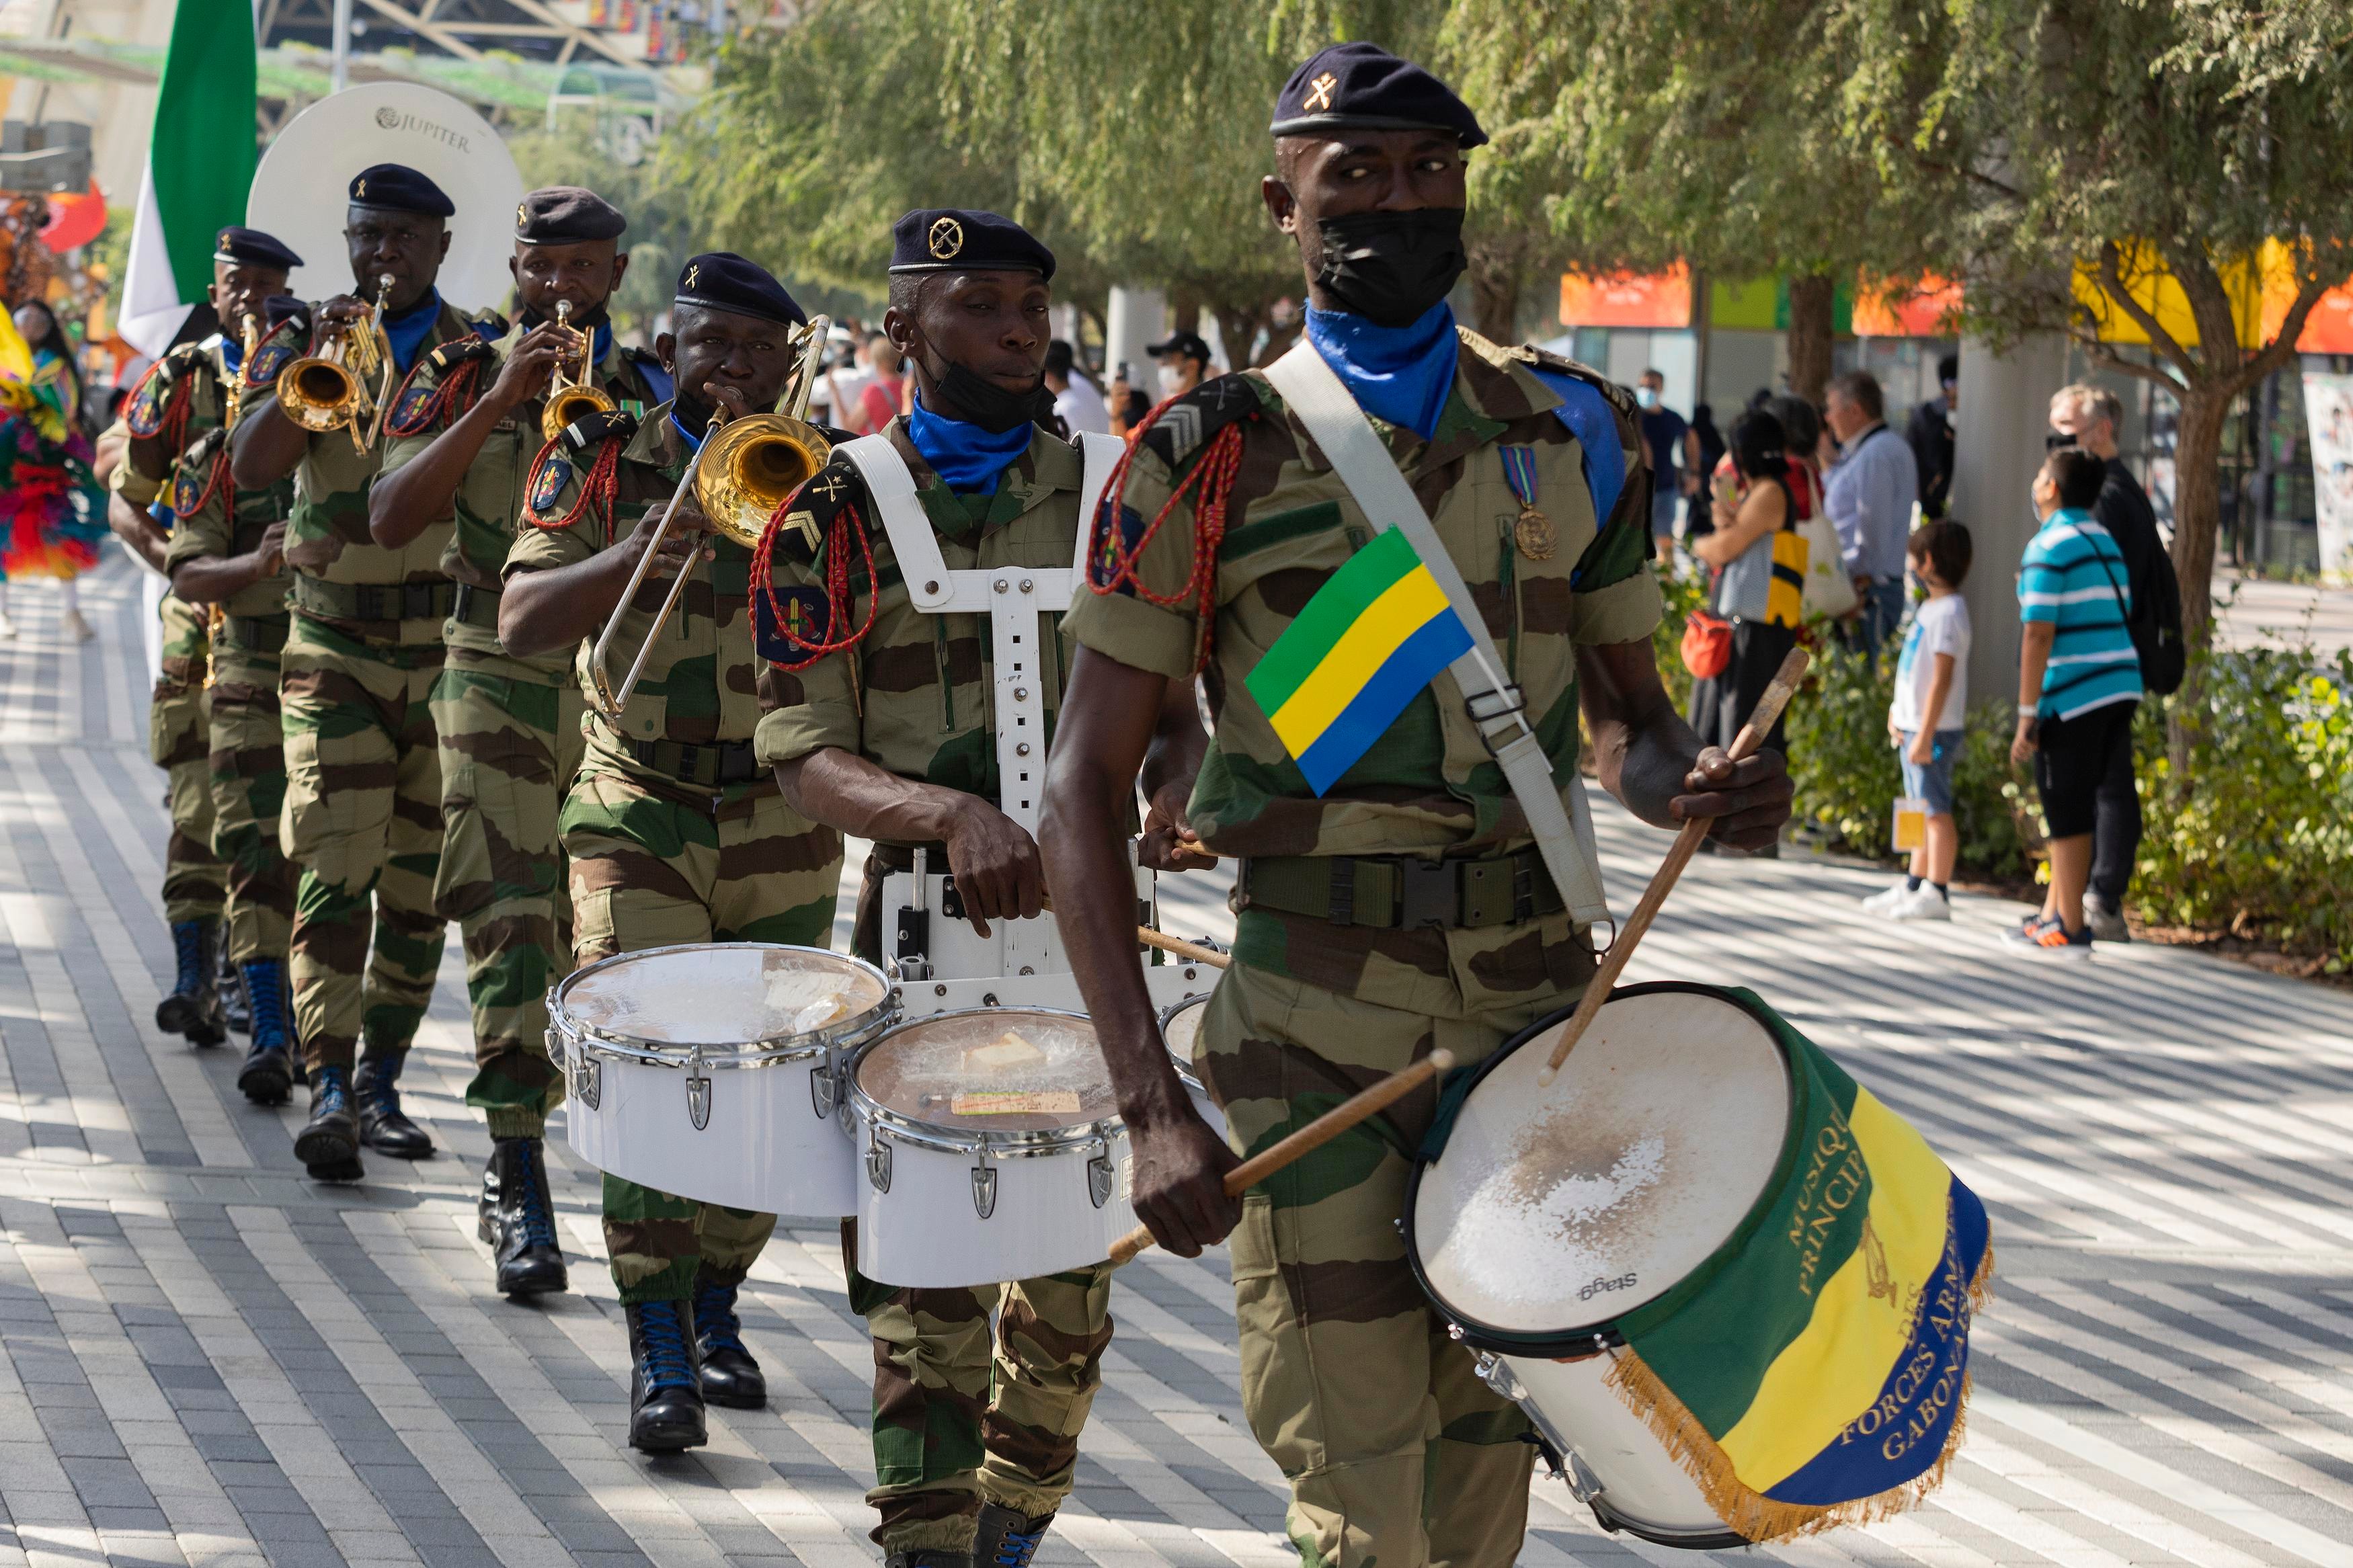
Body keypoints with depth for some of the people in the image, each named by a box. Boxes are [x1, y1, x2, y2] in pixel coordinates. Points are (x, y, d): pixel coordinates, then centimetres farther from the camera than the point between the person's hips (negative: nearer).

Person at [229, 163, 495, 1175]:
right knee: (333, 870, -12)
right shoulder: (301, 344, 6)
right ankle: (328, 1089, -16)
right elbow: (249, 468, -8)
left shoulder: (483, 351, 7)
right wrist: (312, 367, -20)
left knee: (420, 885, 5)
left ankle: (380, 1083, 16)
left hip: (450, 647, 1)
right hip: (334, 649, -1)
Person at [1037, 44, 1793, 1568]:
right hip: (1317, 1021, -3)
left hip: (1539, 989, 4)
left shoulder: (1574, 431, 8)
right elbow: (1087, 786, -7)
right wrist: (1153, 1103, -18)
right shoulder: (1214, 458, -4)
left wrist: (1695, 786, -10)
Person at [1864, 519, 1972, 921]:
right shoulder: (1932, 607, 14)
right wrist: (1898, 713, 16)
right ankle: (1914, 885, 22)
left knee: (1935, 809, -6)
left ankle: (1937, 895, -4)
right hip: (1914, 726, 10)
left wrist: (1925, 735, -23)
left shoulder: (1948, 612, -17)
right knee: (1921, 809, 15)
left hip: (1934, 729, -10)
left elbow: (1942, 678, -22)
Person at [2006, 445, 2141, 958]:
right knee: (2073, 809, 16)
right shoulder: (2106, 544, 16)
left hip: (2072, 699, -8)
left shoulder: (2049, 547, -10)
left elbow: (2038, 634, -16)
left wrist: (2027, 715, -15)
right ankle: (2052, 915, 21)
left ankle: (2070, 931, 2)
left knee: (2069, 815, -1)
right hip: (2120, 689, 8)